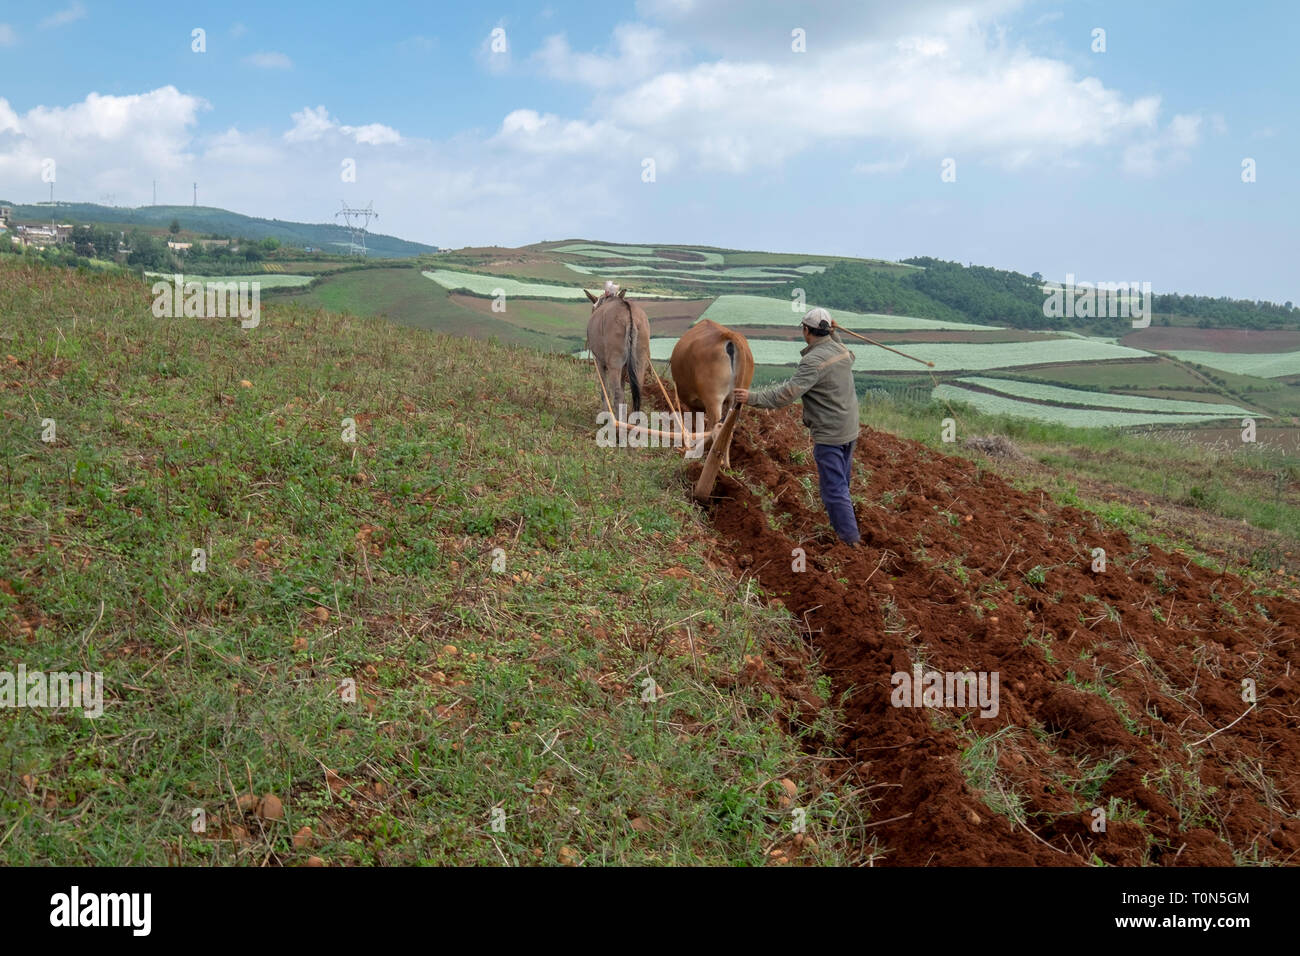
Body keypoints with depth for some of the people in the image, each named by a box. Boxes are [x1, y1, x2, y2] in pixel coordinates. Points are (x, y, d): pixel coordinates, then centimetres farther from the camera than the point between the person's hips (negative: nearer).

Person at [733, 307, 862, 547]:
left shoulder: (813, 361, -22)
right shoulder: (842, 350, 4)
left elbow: (788, 393, -30)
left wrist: (753, 397, -28)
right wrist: (833, 334, 28)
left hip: (828, 434, -9)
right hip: (849, 429, 9)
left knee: (833, 486, -1)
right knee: (841, 480, 23)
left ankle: (850, 537, 2)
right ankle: (843, 525, 37)